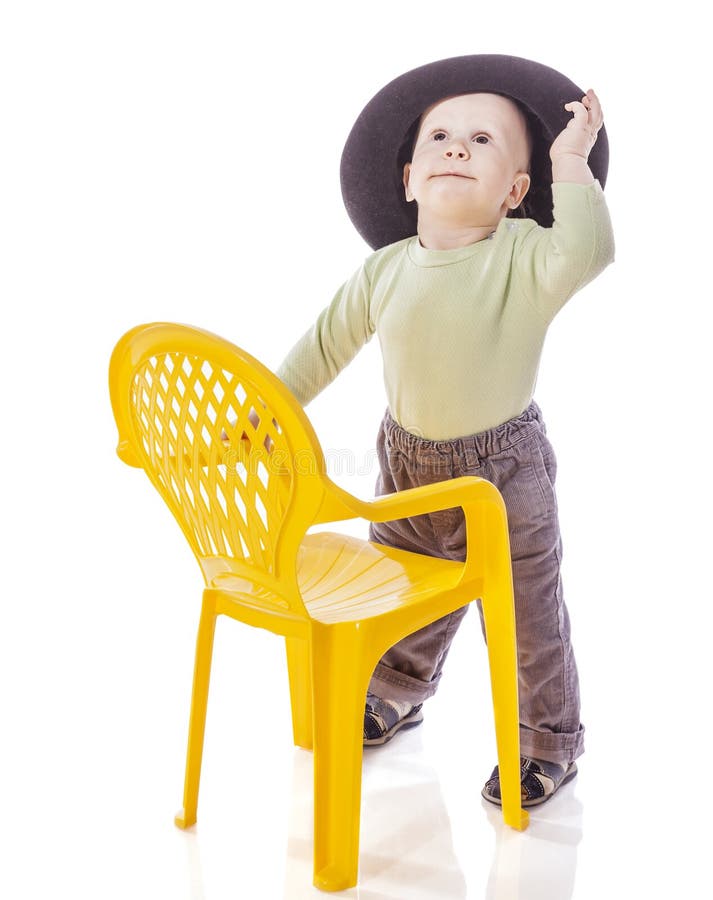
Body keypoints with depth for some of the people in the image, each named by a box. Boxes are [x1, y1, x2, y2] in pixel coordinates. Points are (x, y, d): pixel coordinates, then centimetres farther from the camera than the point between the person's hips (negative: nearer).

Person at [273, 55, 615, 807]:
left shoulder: (524, 255, -17)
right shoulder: (385, 271, -6)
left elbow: (587, 251, -40)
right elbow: (326, 345, 5)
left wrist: (570, 160, -32)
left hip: (503, 470, -4)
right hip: (409, 463, 5)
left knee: (527, 613, 9)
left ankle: (551, 741, 31)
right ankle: (398, 696, 52)